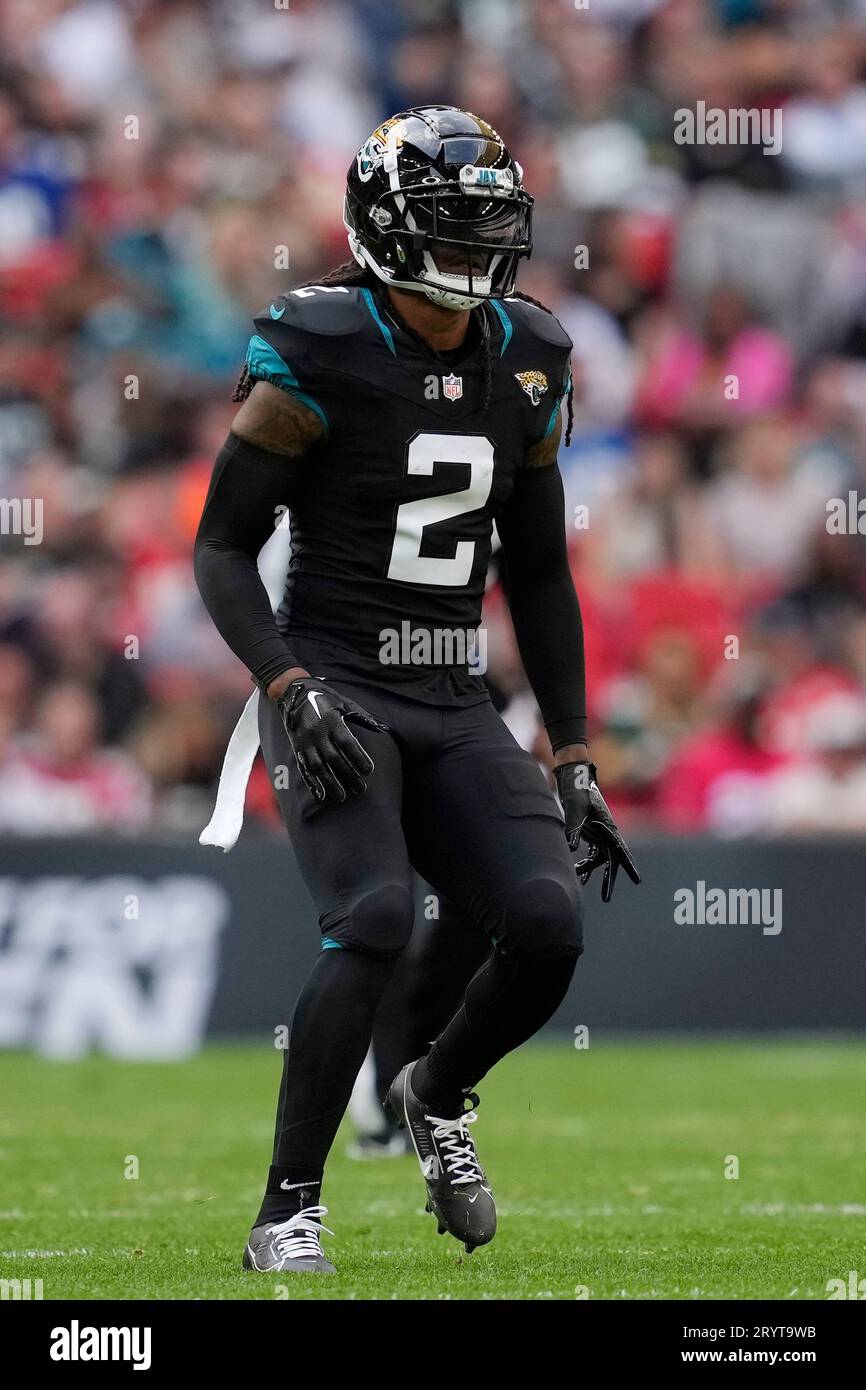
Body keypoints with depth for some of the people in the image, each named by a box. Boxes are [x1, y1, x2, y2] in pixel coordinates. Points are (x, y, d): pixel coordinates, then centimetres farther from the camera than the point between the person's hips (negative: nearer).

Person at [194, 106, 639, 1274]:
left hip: (454, 708, 5)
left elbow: (539, 573, 16)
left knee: (549, 928, -13)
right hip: (335, 689, -5)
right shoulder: (321, 355, -10)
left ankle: (438, 1097, 19)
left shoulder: (524, 361, 8)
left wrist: (573, 761, 12)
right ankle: (288, 1215, -16)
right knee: (377, 919, -27)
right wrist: (290, 689, -21)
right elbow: (221, 548, -7)